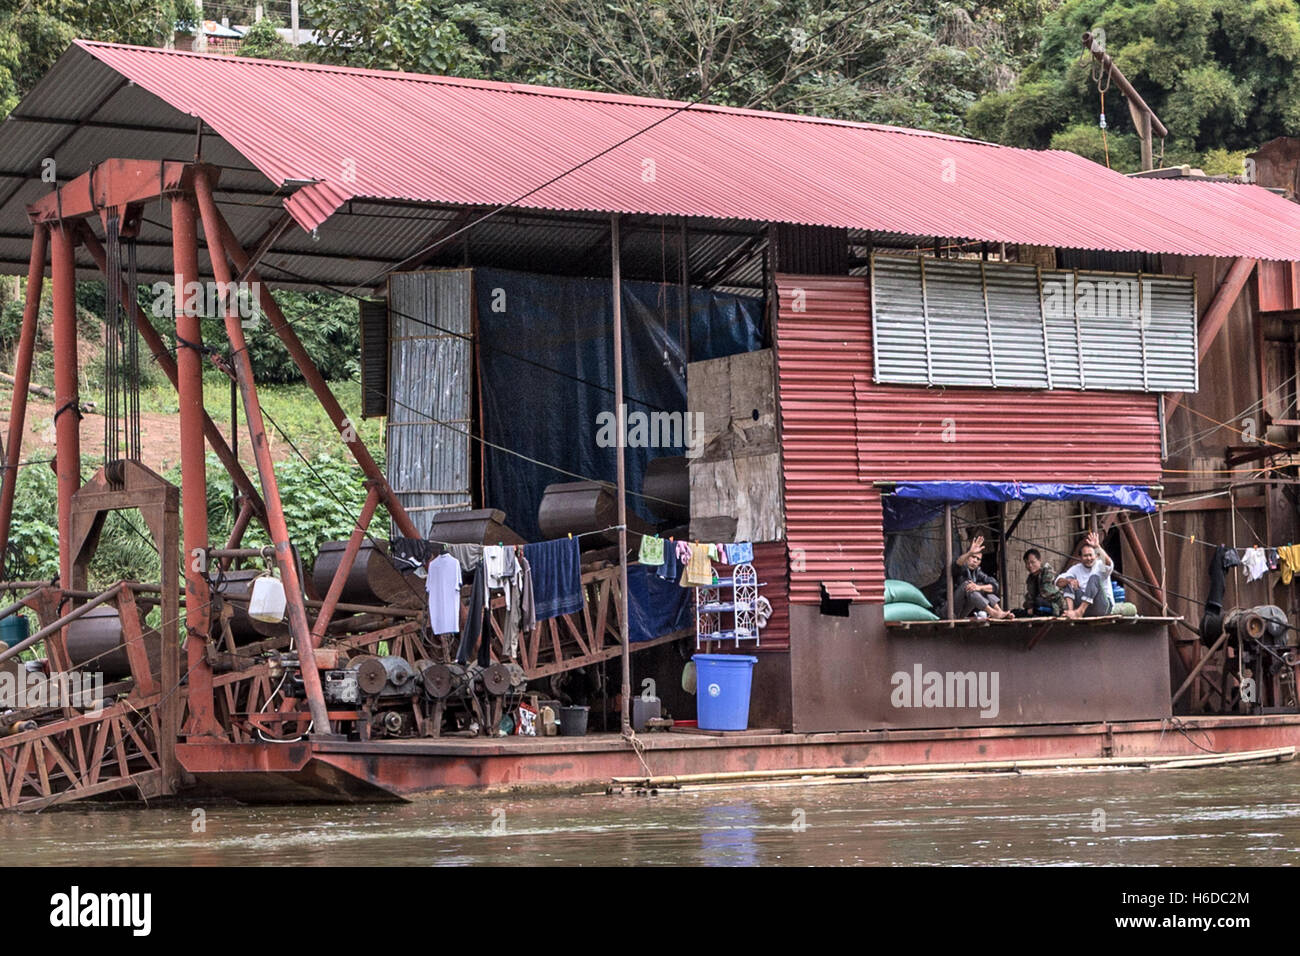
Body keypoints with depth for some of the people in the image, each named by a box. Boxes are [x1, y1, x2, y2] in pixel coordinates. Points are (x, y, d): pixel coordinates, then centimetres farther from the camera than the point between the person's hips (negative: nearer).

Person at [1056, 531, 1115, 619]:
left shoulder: (1100, 566, -2)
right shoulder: (1076, 569, 8)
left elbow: (1109, 564, -28)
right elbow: (1058, 582, -3)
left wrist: (1098, 547, -40)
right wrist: (1068, 580, -26)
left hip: (1103, 606, -4)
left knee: (1094, 577, -25)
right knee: (1069, 580, -9)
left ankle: (1079, 612, -40)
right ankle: (1070, 610, -33)